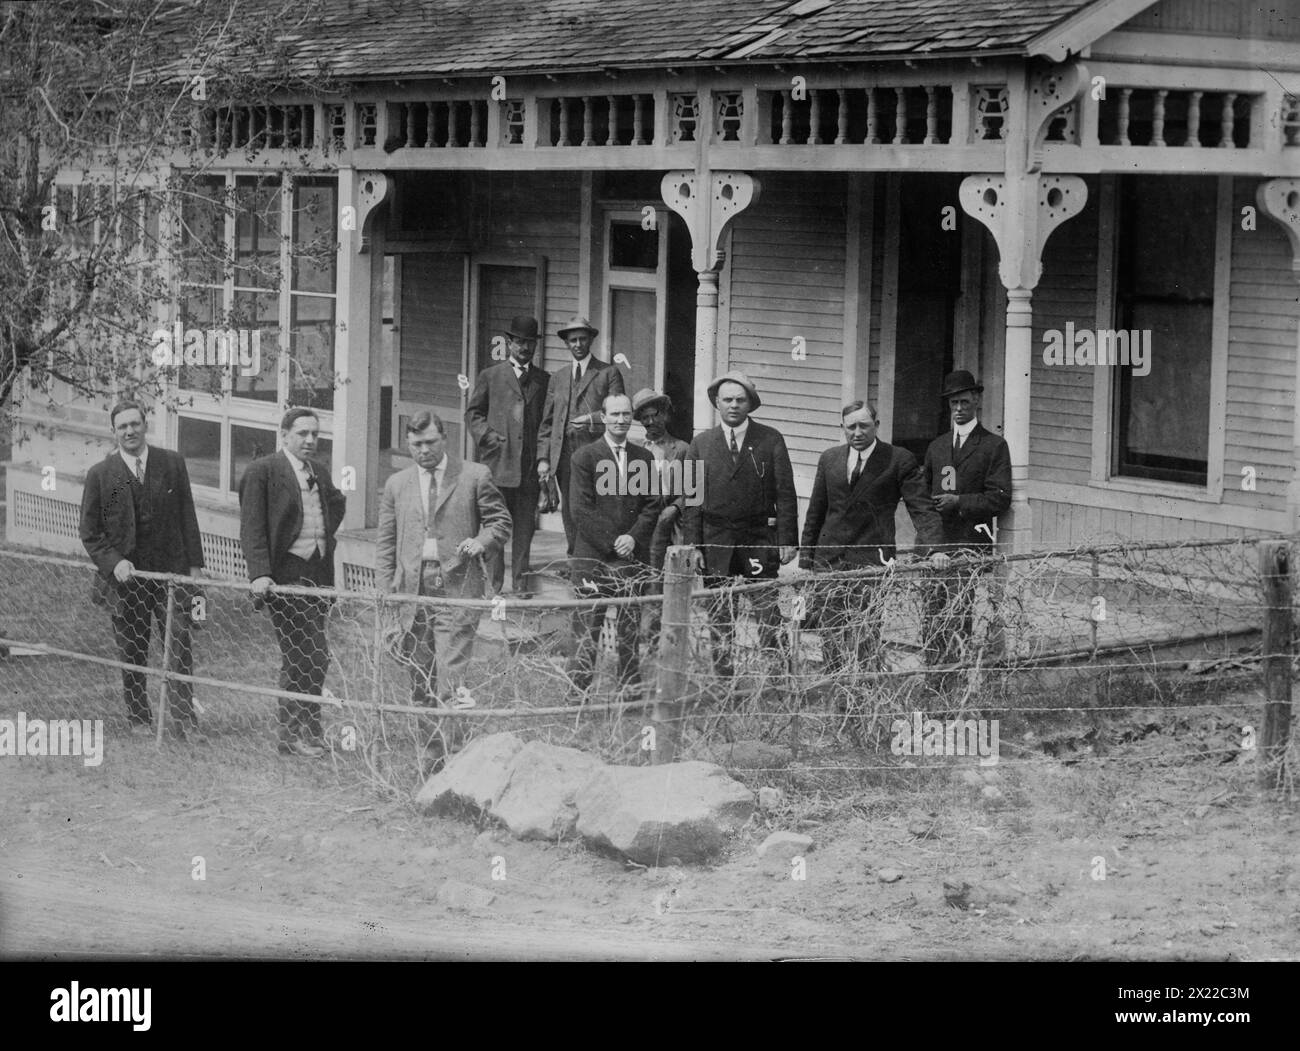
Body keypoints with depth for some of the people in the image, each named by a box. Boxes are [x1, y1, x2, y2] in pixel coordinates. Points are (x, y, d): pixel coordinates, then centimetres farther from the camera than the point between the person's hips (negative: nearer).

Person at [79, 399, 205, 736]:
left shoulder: (172, 463, 6)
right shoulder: (100, 475, 2)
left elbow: (187, 516, 9)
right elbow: (89, 532, 4)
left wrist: (194, 563, 4)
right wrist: (113, 562, -11)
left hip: (171, 571, 0)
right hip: (125, 578, 0)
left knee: (179, 644, -8)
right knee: (131, 654, 4)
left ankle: (183, 718, -6)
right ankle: (139, 719, 14)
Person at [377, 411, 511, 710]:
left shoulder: (474, 476, 5)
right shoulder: (397, 484, 15)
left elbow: (500, 520, 9)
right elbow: (386, 542, 15)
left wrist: (482, 542, -11)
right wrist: (385, 590, 5)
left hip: (456, 583, -4)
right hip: (412, 587, 4)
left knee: (451, 676, -13)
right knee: (419, 675, 7)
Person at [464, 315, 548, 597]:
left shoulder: (544, 381, 14)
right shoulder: (490, 377, 9)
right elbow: (473, 413, 10)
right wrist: (489, 437, -5)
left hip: (530, 466, 2)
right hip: (497, 462, -2)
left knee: (525, 526, 3)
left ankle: (520, 582, 8)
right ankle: (494, 582, 5)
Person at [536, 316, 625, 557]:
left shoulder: (609, 373, 7)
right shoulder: (558, 377, 19)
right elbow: (547, 420, 16)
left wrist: (591, 419, -17)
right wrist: (543, 458, 7)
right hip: (564, 453, 4)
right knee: (569, 510, 4)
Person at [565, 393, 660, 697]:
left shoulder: (644, 459, 11)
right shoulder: (585, 456, 0)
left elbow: (651, 505, 10)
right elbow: (581, 509, -5)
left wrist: (633, 537, -6)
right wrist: (611, 543, -10)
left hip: (632, 555, 3)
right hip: (593, 557, -3)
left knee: (629, 626, 3)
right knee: (588, 625, -3)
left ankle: (630, 684, 8)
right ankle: (579, 687, 2)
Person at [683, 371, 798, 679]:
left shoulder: (770, 440, 4)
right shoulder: (701, 444, 9)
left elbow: (785, 494, 2)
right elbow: (692, 499, 7)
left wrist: (787, 540, -6)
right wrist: (694, 545, -1)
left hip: (760, 540, -2)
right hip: (716, 543, 2)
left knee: (767, 616, -7)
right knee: (719, 620, 4)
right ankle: (724, 680, 9)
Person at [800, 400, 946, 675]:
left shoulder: (900, 461, -1)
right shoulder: (829, 459, 13)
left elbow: (922, 509, -6)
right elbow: (815, 513, 18)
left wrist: (933, 549, -21)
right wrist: (805, 560, 13)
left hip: (870, 559, -4)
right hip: (829, 560, 4)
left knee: (864, 637, -10)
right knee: (831, 638, 1)